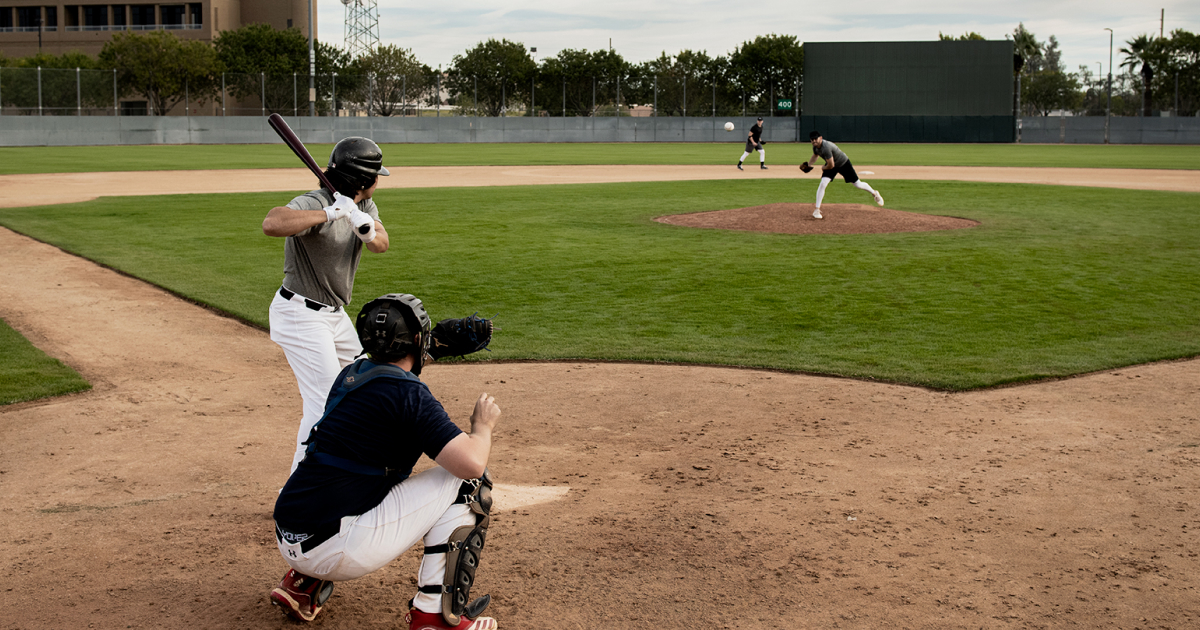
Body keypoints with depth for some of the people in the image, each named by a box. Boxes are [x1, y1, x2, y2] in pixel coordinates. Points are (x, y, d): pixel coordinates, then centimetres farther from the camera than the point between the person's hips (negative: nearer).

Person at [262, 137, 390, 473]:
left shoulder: (363, 204, 4)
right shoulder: (313, 203, -24)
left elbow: (381, 244, -10)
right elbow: (271, 223, -43)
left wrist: (365, 228, -32)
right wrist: (329, 214, -45)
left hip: (334, 314, 9)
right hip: (301, 315, -9)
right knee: (325, 402, -14)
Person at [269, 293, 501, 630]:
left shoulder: (350, 375, 12)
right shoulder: (408, 392, -12)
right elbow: (471, 462, -20)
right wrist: (483, 426, 0)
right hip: (334, 550, -8)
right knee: (467, 481, -2)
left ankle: (305, 583, 22)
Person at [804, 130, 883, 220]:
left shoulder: (826, 147, -38)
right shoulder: (815, 146, -11)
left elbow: (831, 165, -34)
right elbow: (815, 156, 13)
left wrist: (823, 168, -14)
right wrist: (807, 164, -2)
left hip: (843, 163, -7)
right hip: (831, 164, 7)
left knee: (858, 184, 4)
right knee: (822, 184, -13)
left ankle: (874, 193, 33)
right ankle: (817, 210, -7)